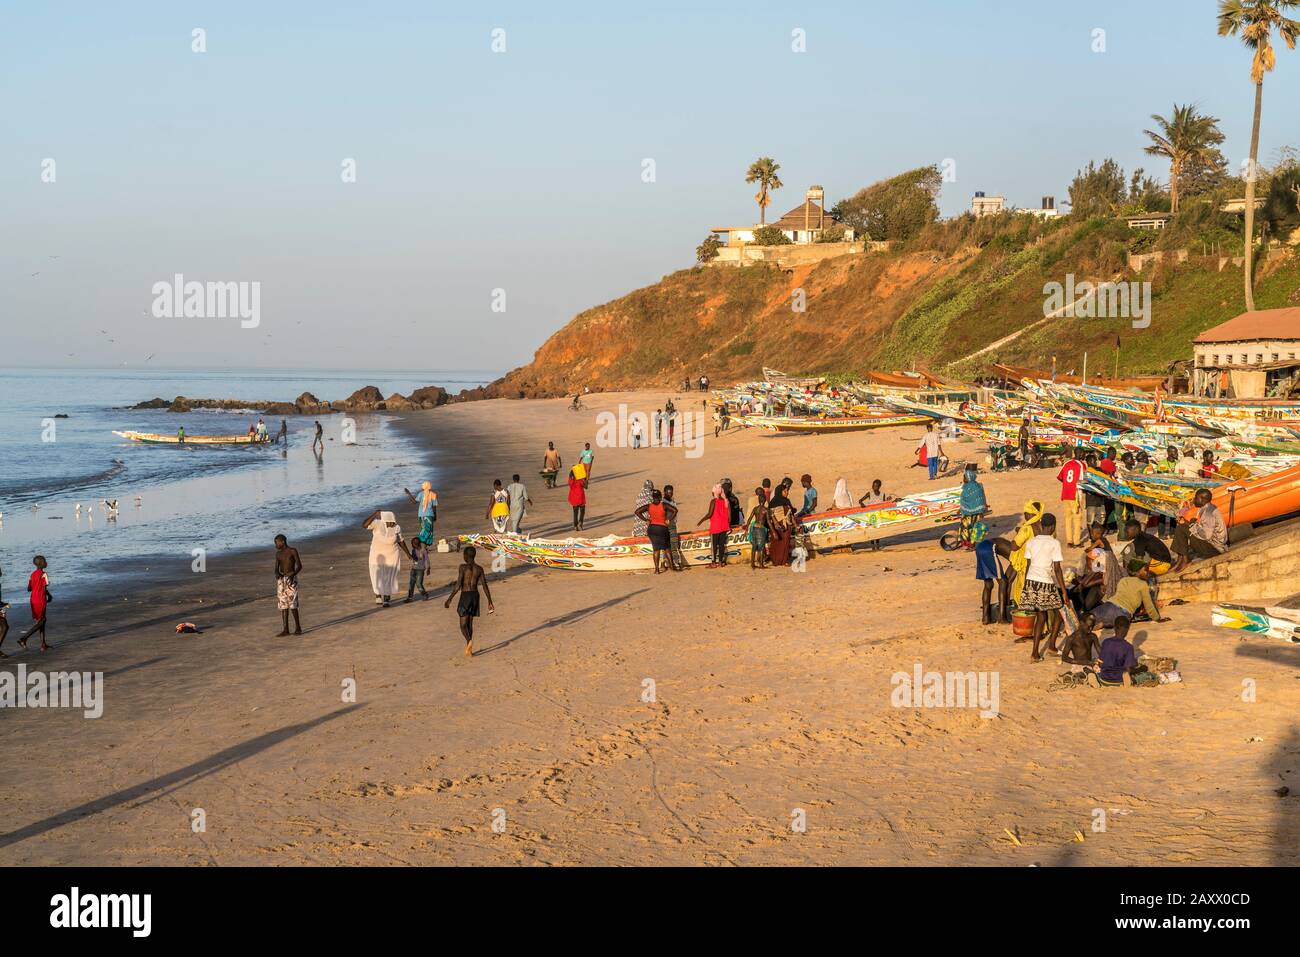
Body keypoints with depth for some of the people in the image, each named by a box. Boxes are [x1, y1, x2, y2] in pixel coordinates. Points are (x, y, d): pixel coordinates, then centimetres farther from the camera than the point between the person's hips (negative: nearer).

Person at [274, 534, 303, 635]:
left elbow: (299, 566, -6)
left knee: (292, 604, -10)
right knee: (283, 604, 2)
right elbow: (276, 568, 11)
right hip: (281, 580, 5)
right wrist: (277, 573, -13)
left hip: (291, 579, -5)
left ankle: (298, 627, 2)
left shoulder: (293, 551, -2)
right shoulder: (278, 554, 14)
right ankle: (285, 630, 5)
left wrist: (293, 574, -24)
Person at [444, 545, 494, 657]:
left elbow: (458, 585, -16)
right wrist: (490, 602, 10)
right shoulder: (479, 568, 3)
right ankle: (468, 648, 20)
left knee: (463, 625, -1)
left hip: (465, 596, -5)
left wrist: (449, 599, -10)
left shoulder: (463, 567, -12)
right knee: (470, 623, 16)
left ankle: (469, 640, -30)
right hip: (475, 595, 5)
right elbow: (485, 586, 3)